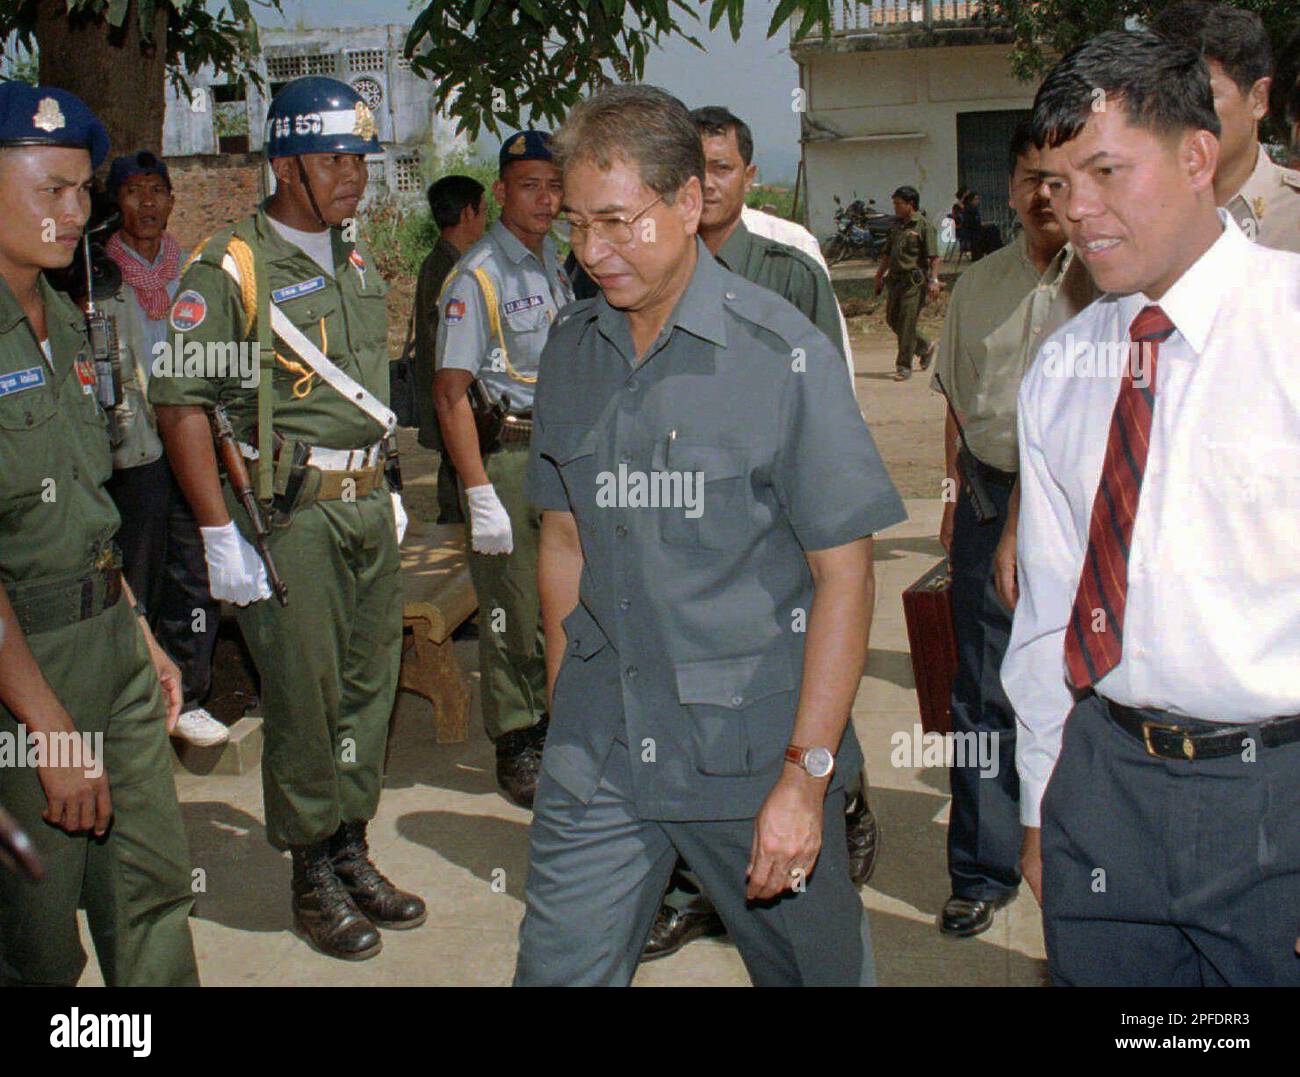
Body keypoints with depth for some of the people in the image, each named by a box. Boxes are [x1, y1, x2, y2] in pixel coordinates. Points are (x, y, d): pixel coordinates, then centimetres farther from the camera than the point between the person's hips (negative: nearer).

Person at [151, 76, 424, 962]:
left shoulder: (357, 261, 14)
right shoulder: (229, 268, -10)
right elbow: (181, 400, -13)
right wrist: (221, 533, -17)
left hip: (367, 500, 7)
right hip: (288, 511, -7)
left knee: (368, 684, 11)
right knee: (304, 698, -1)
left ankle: (352, 851, 26)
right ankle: (313, 878, 14)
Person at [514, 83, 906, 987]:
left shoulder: (784, 355, -11)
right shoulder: (570, 351, 6)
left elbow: (845, 573, -12)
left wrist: (807, 773, -15)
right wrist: (568, 705, 11)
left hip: (752, 745, -3)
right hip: (599, 748, 4)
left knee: (813, 964, 12)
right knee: (557, 967, 5)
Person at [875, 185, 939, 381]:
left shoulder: (924, 226, -6)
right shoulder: (897, 226, 16)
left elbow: (934, 257, -11)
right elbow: (887, 254, 24)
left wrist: (934, 280, -19)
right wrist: (879, 276, 22)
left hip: (914, 279, -8)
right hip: (895, 278, 8)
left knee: (907, 322, -9)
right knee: (892, 319, 9)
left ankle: (904, 366, -4)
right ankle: (925, 348, 27)